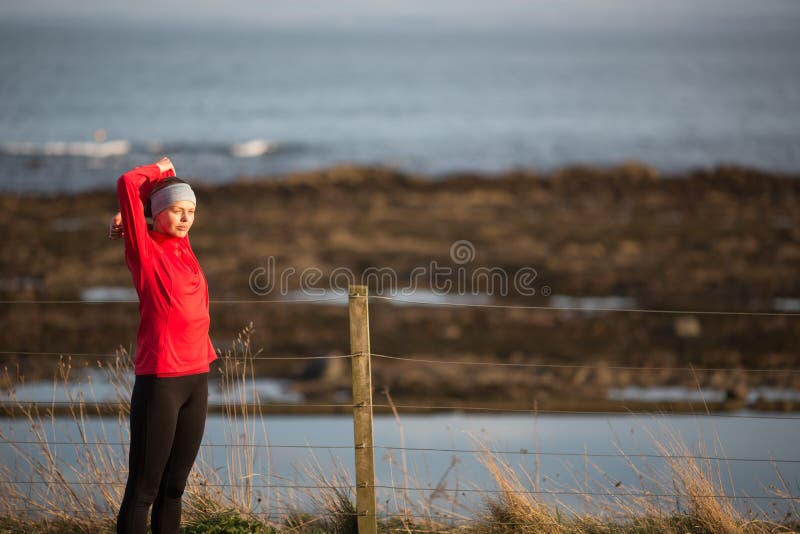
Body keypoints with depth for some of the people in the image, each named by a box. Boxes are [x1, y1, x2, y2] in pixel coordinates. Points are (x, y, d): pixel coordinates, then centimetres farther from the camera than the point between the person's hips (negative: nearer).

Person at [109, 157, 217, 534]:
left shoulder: (182, 246, 11)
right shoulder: (145, 250, -6)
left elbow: (168, 187, 28)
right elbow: (128, 184, -17)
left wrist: (146, 196, 12)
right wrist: (160, 170, 2)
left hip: (196, 378, 7)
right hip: (160, 379, -7)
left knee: (174, 485, 11)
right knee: (144, 488, -4)